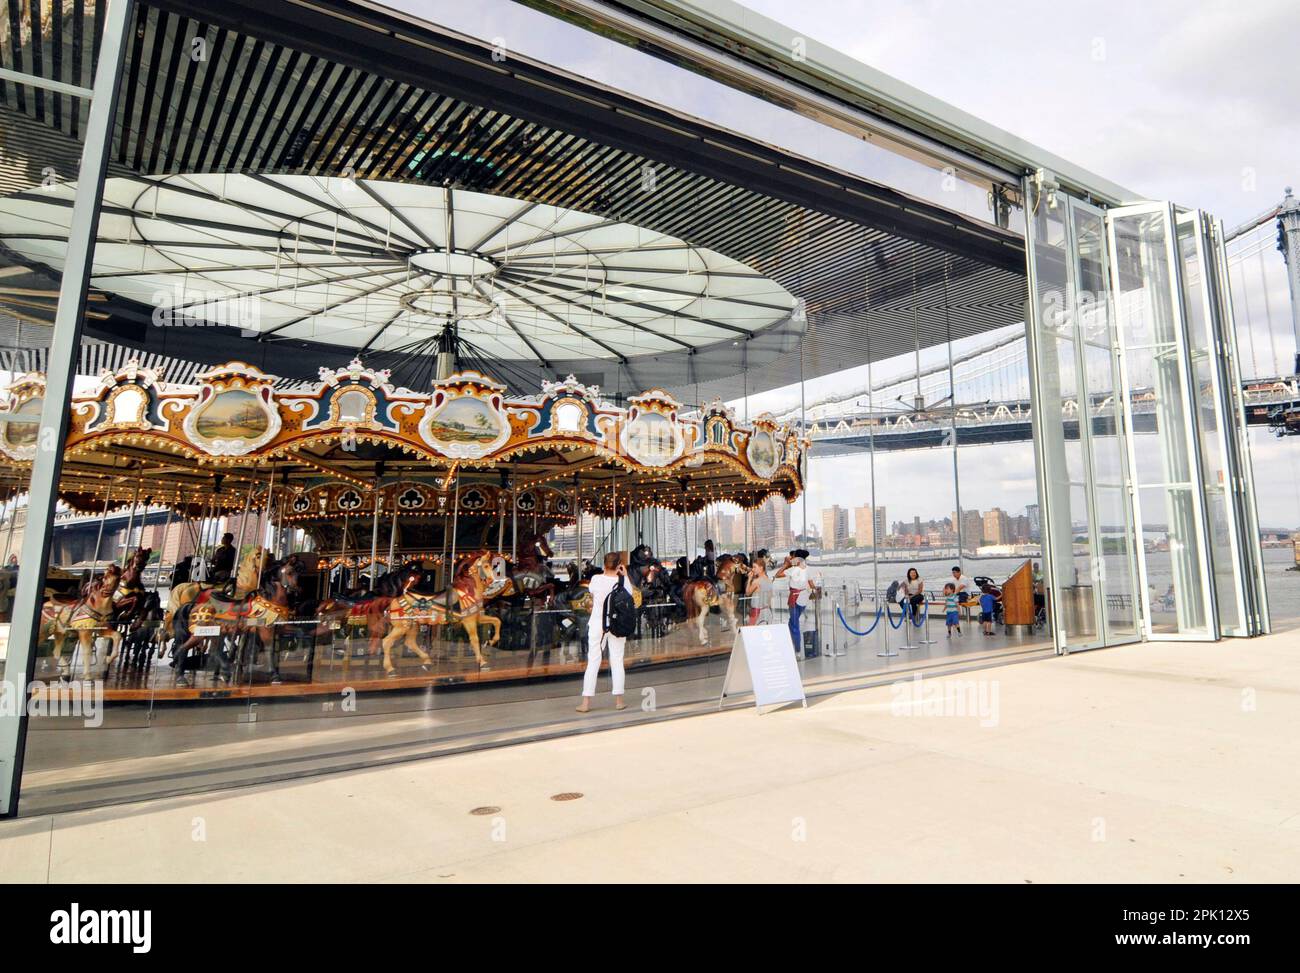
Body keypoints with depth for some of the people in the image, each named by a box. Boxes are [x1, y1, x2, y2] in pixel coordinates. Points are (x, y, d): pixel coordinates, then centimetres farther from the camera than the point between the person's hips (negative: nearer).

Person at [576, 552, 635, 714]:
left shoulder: (596, 579, -10)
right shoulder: (622, 581, -10)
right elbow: (630, 594, 8)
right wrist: (625, 576, 8)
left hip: (597, 624, 0)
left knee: (593, 662, 5)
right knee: (617, 662, 10)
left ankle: (586, 703, 4)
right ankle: (619, 700, 15)